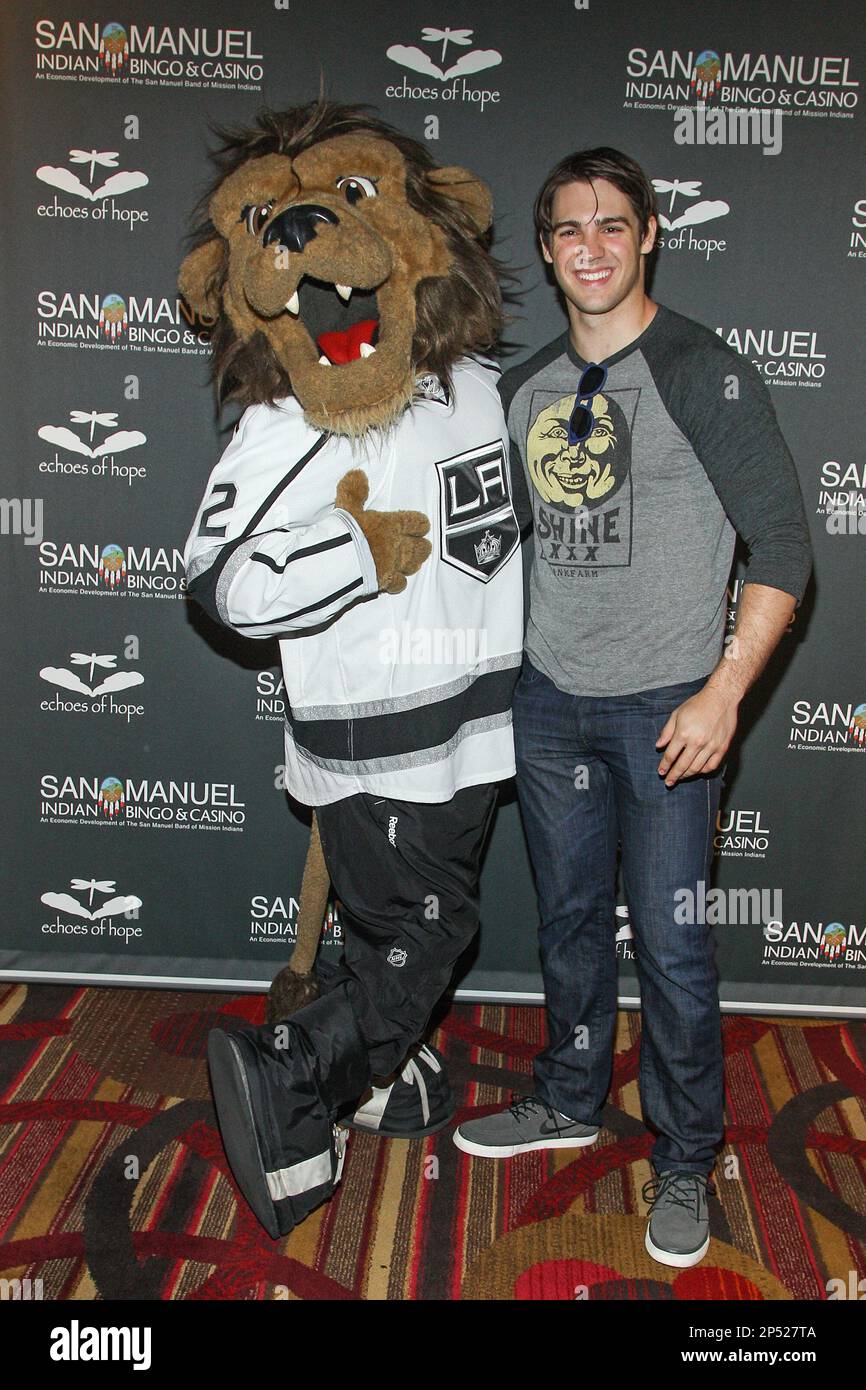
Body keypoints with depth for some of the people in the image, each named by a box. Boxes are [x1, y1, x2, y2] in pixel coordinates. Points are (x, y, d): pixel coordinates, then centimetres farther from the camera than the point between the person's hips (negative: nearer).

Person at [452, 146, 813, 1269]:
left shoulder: (707, 374, -7)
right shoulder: (524, 389, 9)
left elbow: (783, 545, -9)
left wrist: (724, 692, -16)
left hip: (666, 708, -4)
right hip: (547, 702, 5)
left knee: (670, 944, 2)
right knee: (568, 917, 17)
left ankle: (684, 1161, 23)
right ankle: (571, 1102, 38)